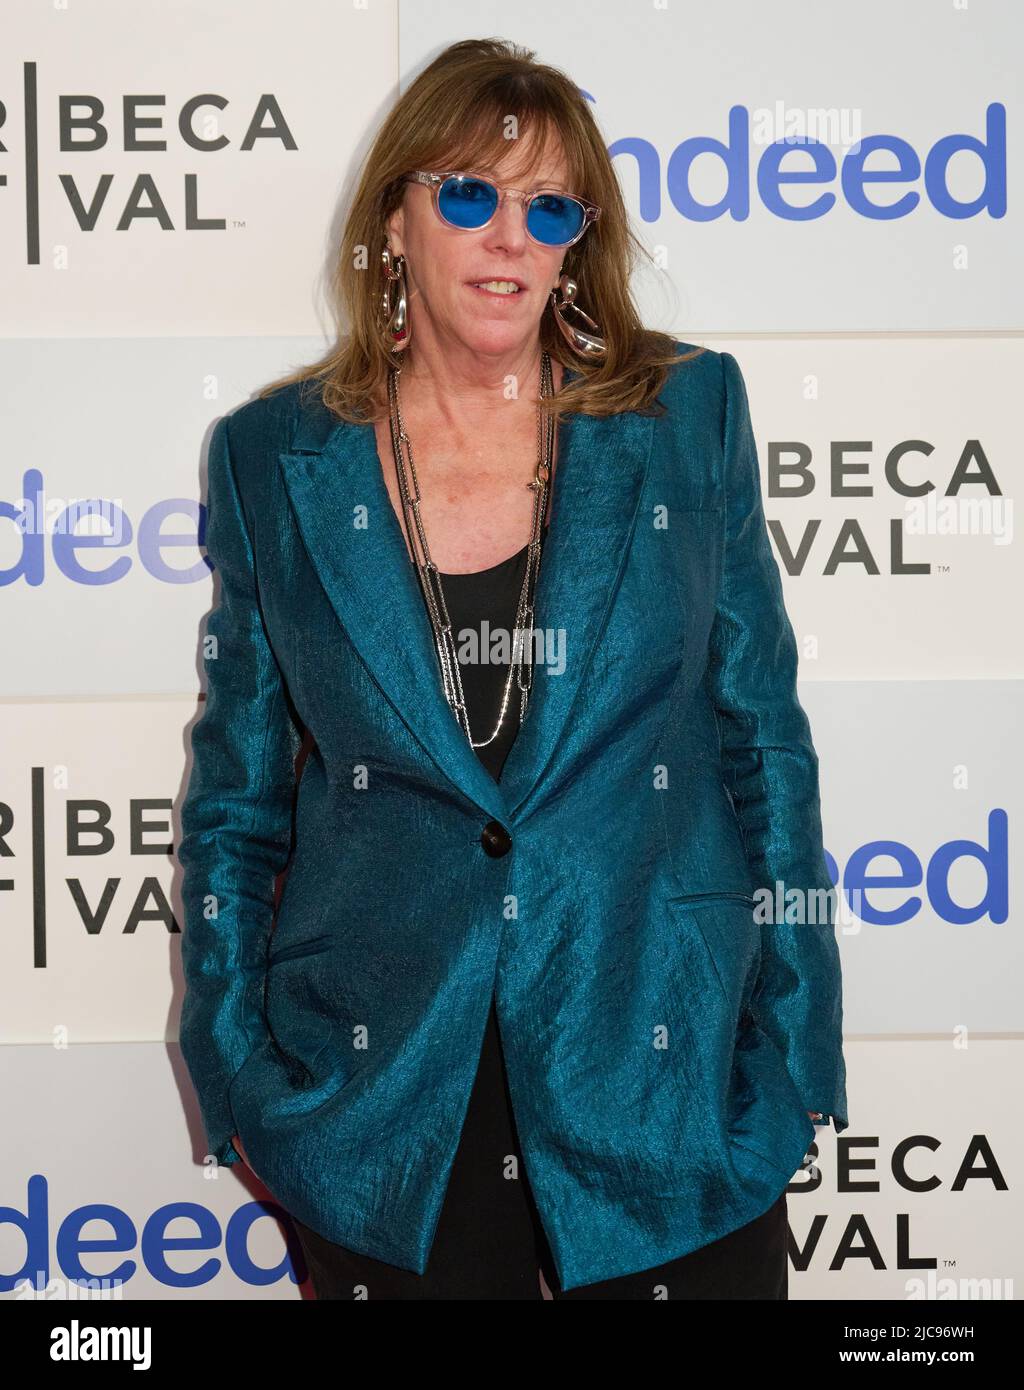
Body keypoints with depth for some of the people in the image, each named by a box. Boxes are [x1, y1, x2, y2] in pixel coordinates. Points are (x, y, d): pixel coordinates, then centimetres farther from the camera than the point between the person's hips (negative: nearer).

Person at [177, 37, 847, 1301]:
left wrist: (792, 1049, 0)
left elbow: (760, 736, 3)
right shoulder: (275, 460, 1)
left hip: (668, 1064, 0)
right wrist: (233, 1070, 4)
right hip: (384, 1100, 0)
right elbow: (240, 792, 7)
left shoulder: (688, 417, 0)